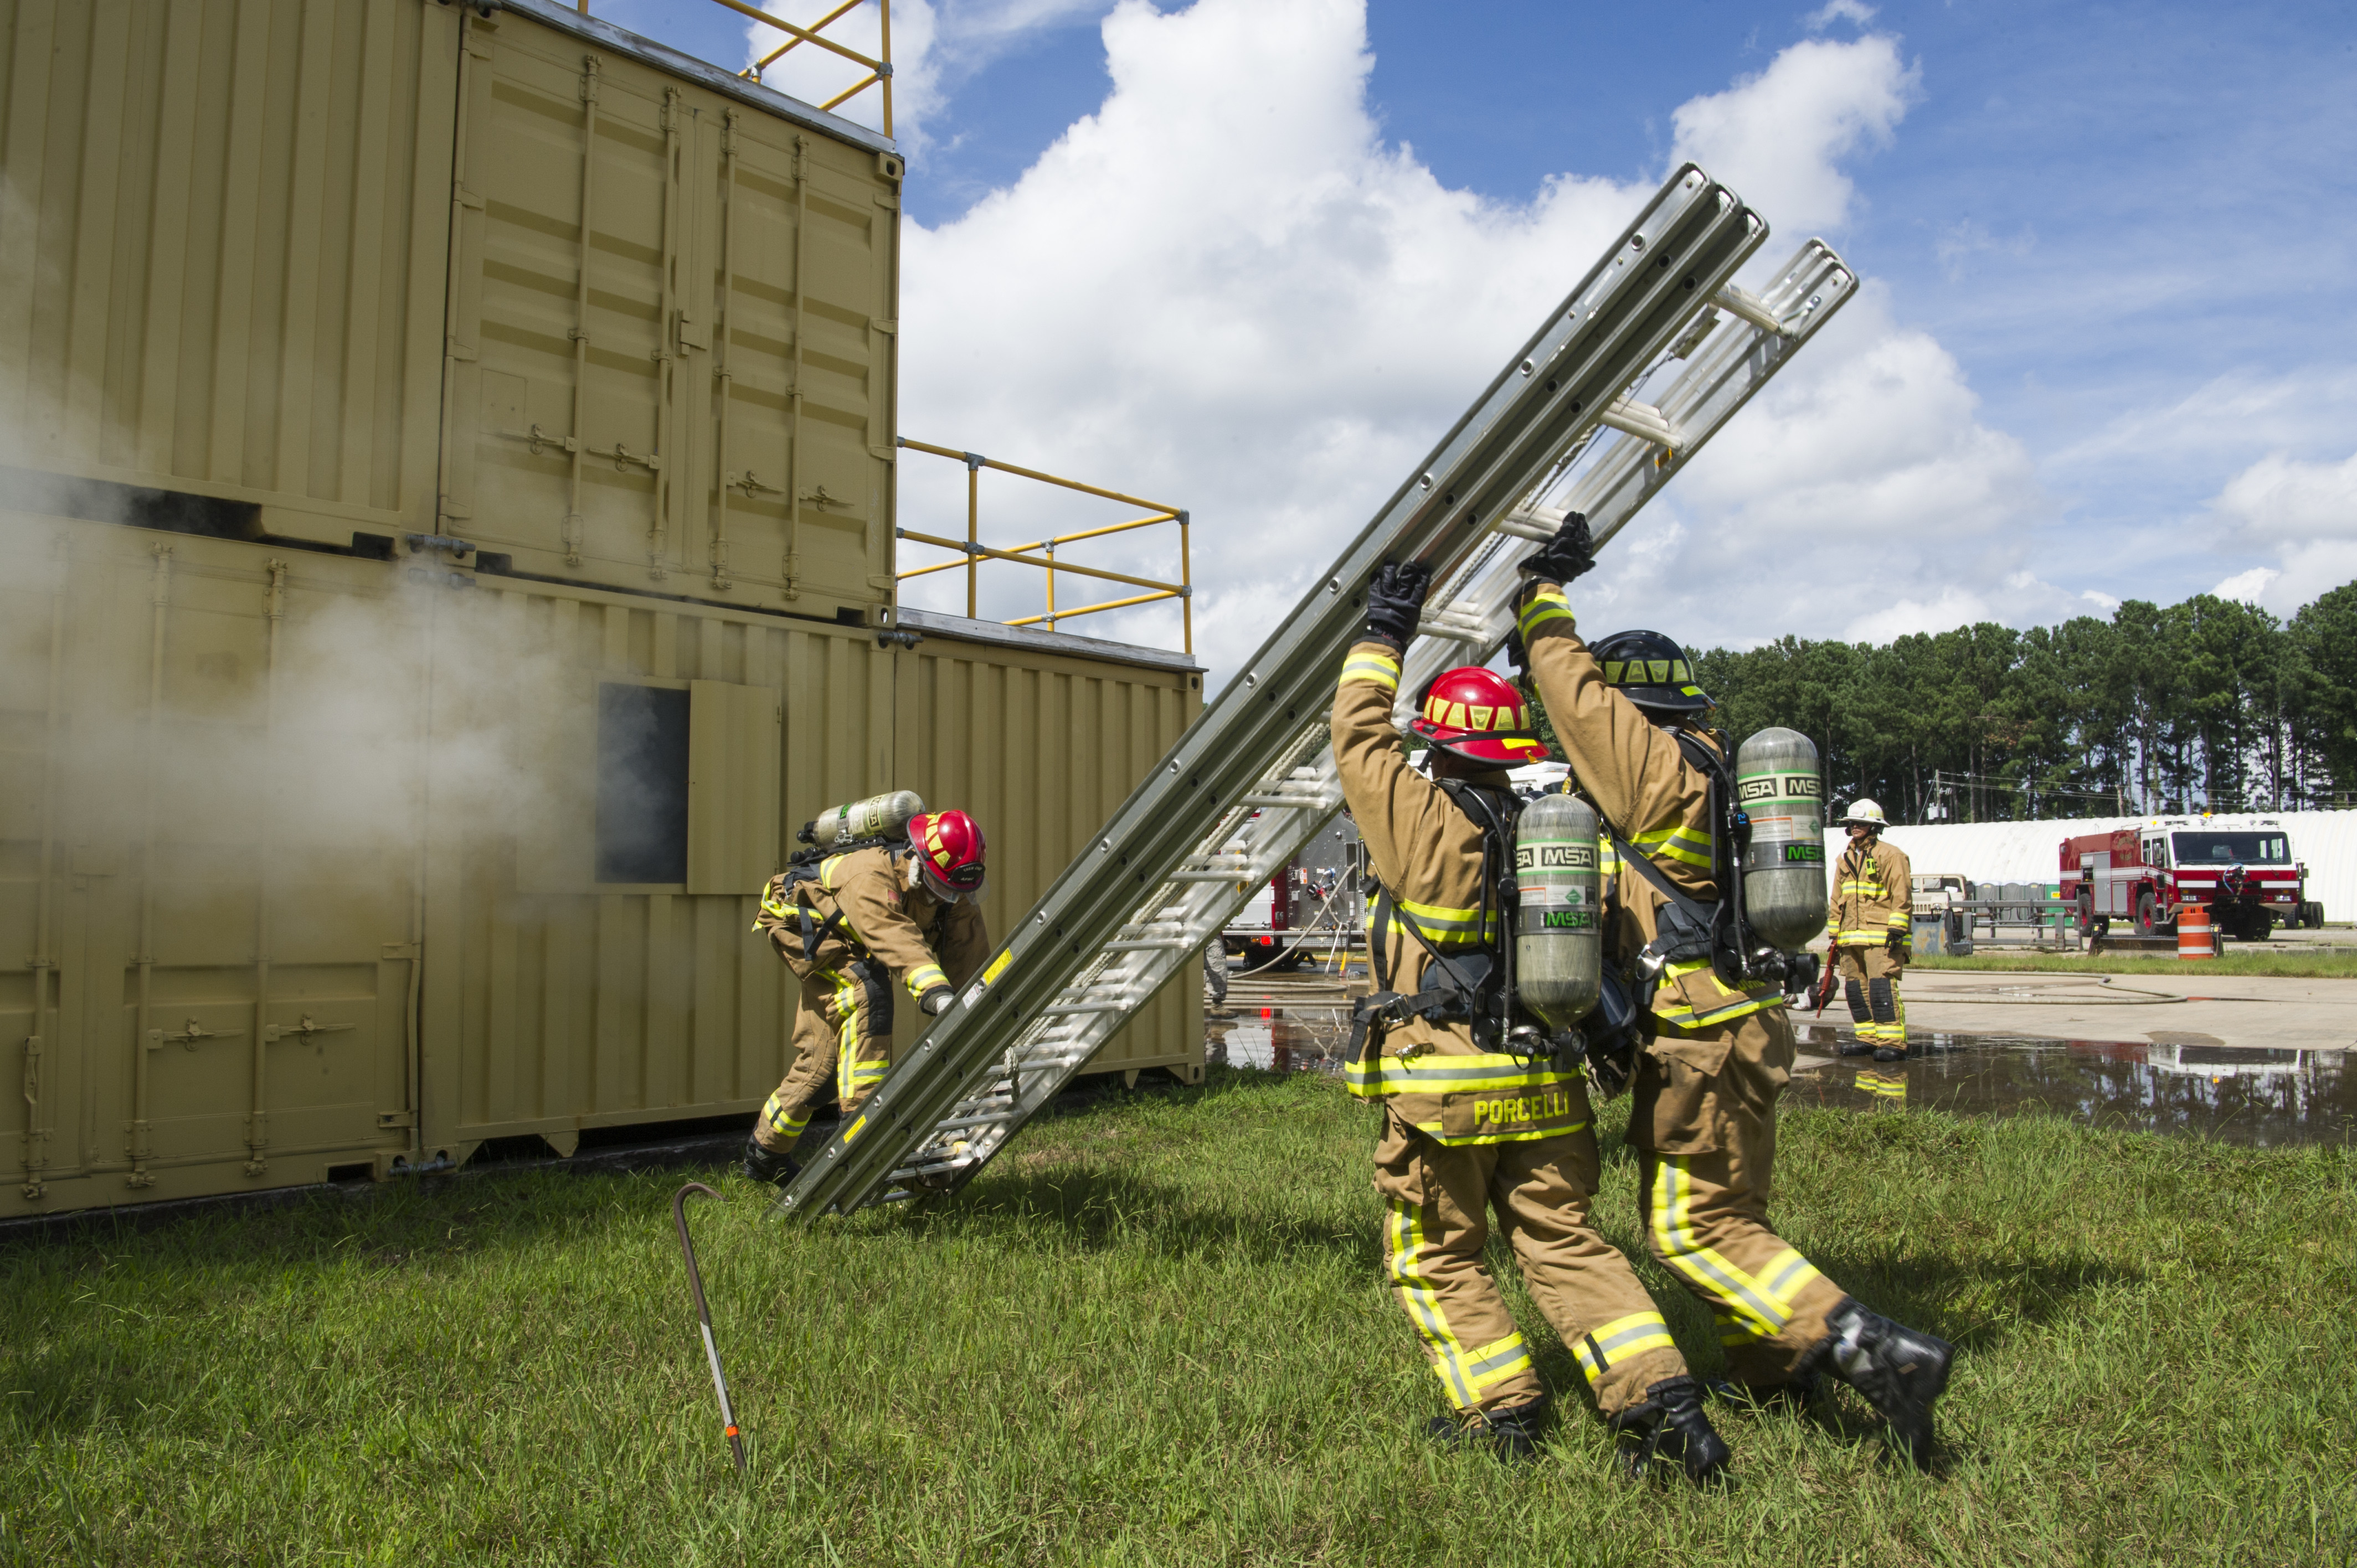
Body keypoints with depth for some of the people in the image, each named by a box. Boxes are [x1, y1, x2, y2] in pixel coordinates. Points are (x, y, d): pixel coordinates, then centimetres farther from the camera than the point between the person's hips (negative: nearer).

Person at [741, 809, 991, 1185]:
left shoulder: (957, 895, -19)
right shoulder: (870, 877, -40)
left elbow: (971, 961, -21)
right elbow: (900, 945, -54)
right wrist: (940, 997, -68)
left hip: (842, 942, 7)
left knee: (822, 1057, 7)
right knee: (868, 991, -32)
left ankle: (766, 1156, 23)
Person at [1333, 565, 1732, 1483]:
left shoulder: (1428, 822, -11)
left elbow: (1359, 741, 0)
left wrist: (1380, 641, 7)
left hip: (1443, 1088, -6)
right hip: (1545, 1088, 6)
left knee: (1437, 1258, 11)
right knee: (1565, 1245, 12)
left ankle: (1501, 1410, 13)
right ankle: (1661, 1394, 2)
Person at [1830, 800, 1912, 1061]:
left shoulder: (1891, 855, -1)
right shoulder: (1845, 859, 20)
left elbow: (1902, 897, -7)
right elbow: (1837, 901, 23)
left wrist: (1896, 930, -14)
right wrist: (1835, 936, 20)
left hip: (1881, 936, -7)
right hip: (1851, 937, 7)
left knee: (1882, 987, -14)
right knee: (1855, 989, 7)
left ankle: (1893, 1042, -13)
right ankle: (1868, 1037, 16)